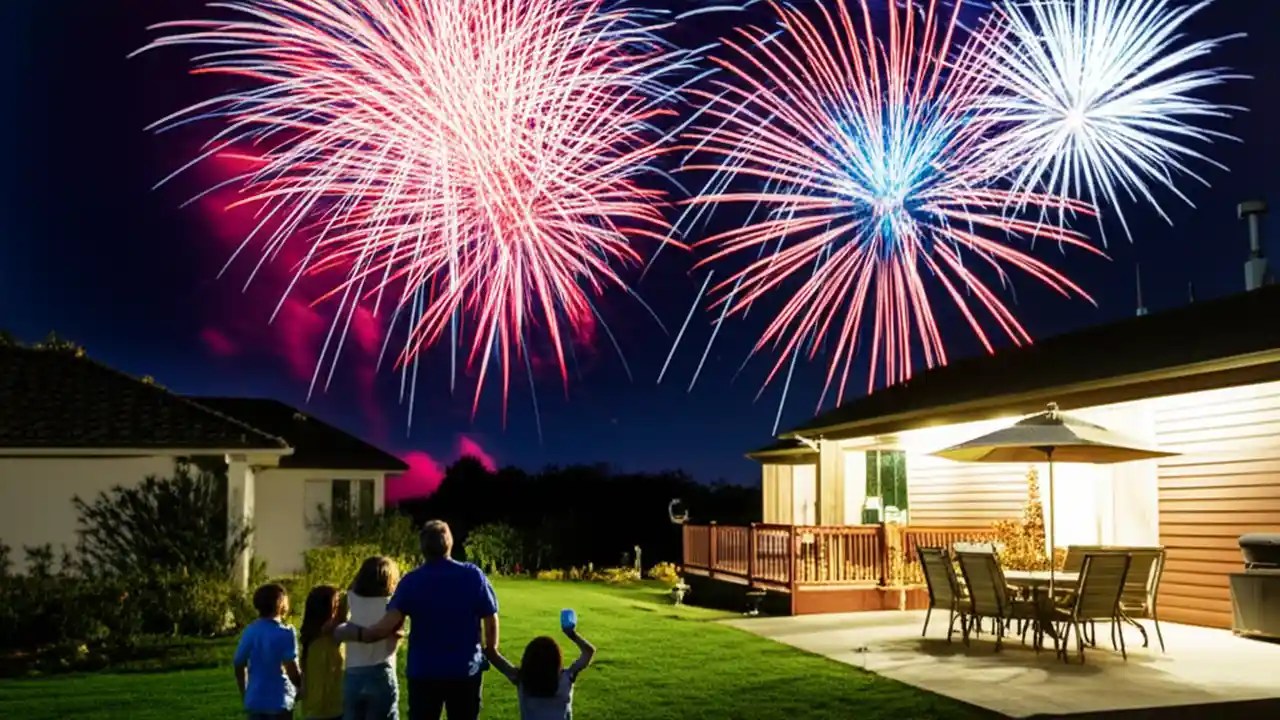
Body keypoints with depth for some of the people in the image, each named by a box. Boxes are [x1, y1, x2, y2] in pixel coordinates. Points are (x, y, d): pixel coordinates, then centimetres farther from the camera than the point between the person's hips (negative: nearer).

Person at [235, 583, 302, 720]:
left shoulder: (249, 631, 3)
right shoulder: (285, 633, -13)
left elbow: (239, 665, 10)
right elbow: (292, 670, -16)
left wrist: (245, 694, 22)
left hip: (254, 700, 5)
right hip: (279, 701, -5)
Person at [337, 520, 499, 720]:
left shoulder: (411, 581, -6)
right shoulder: (474, 575, -5)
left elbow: (387, 626, -16)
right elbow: (491, 621, -2)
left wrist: (355, 633, 0)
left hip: (423, 672, 0)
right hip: (466, 671, 0)